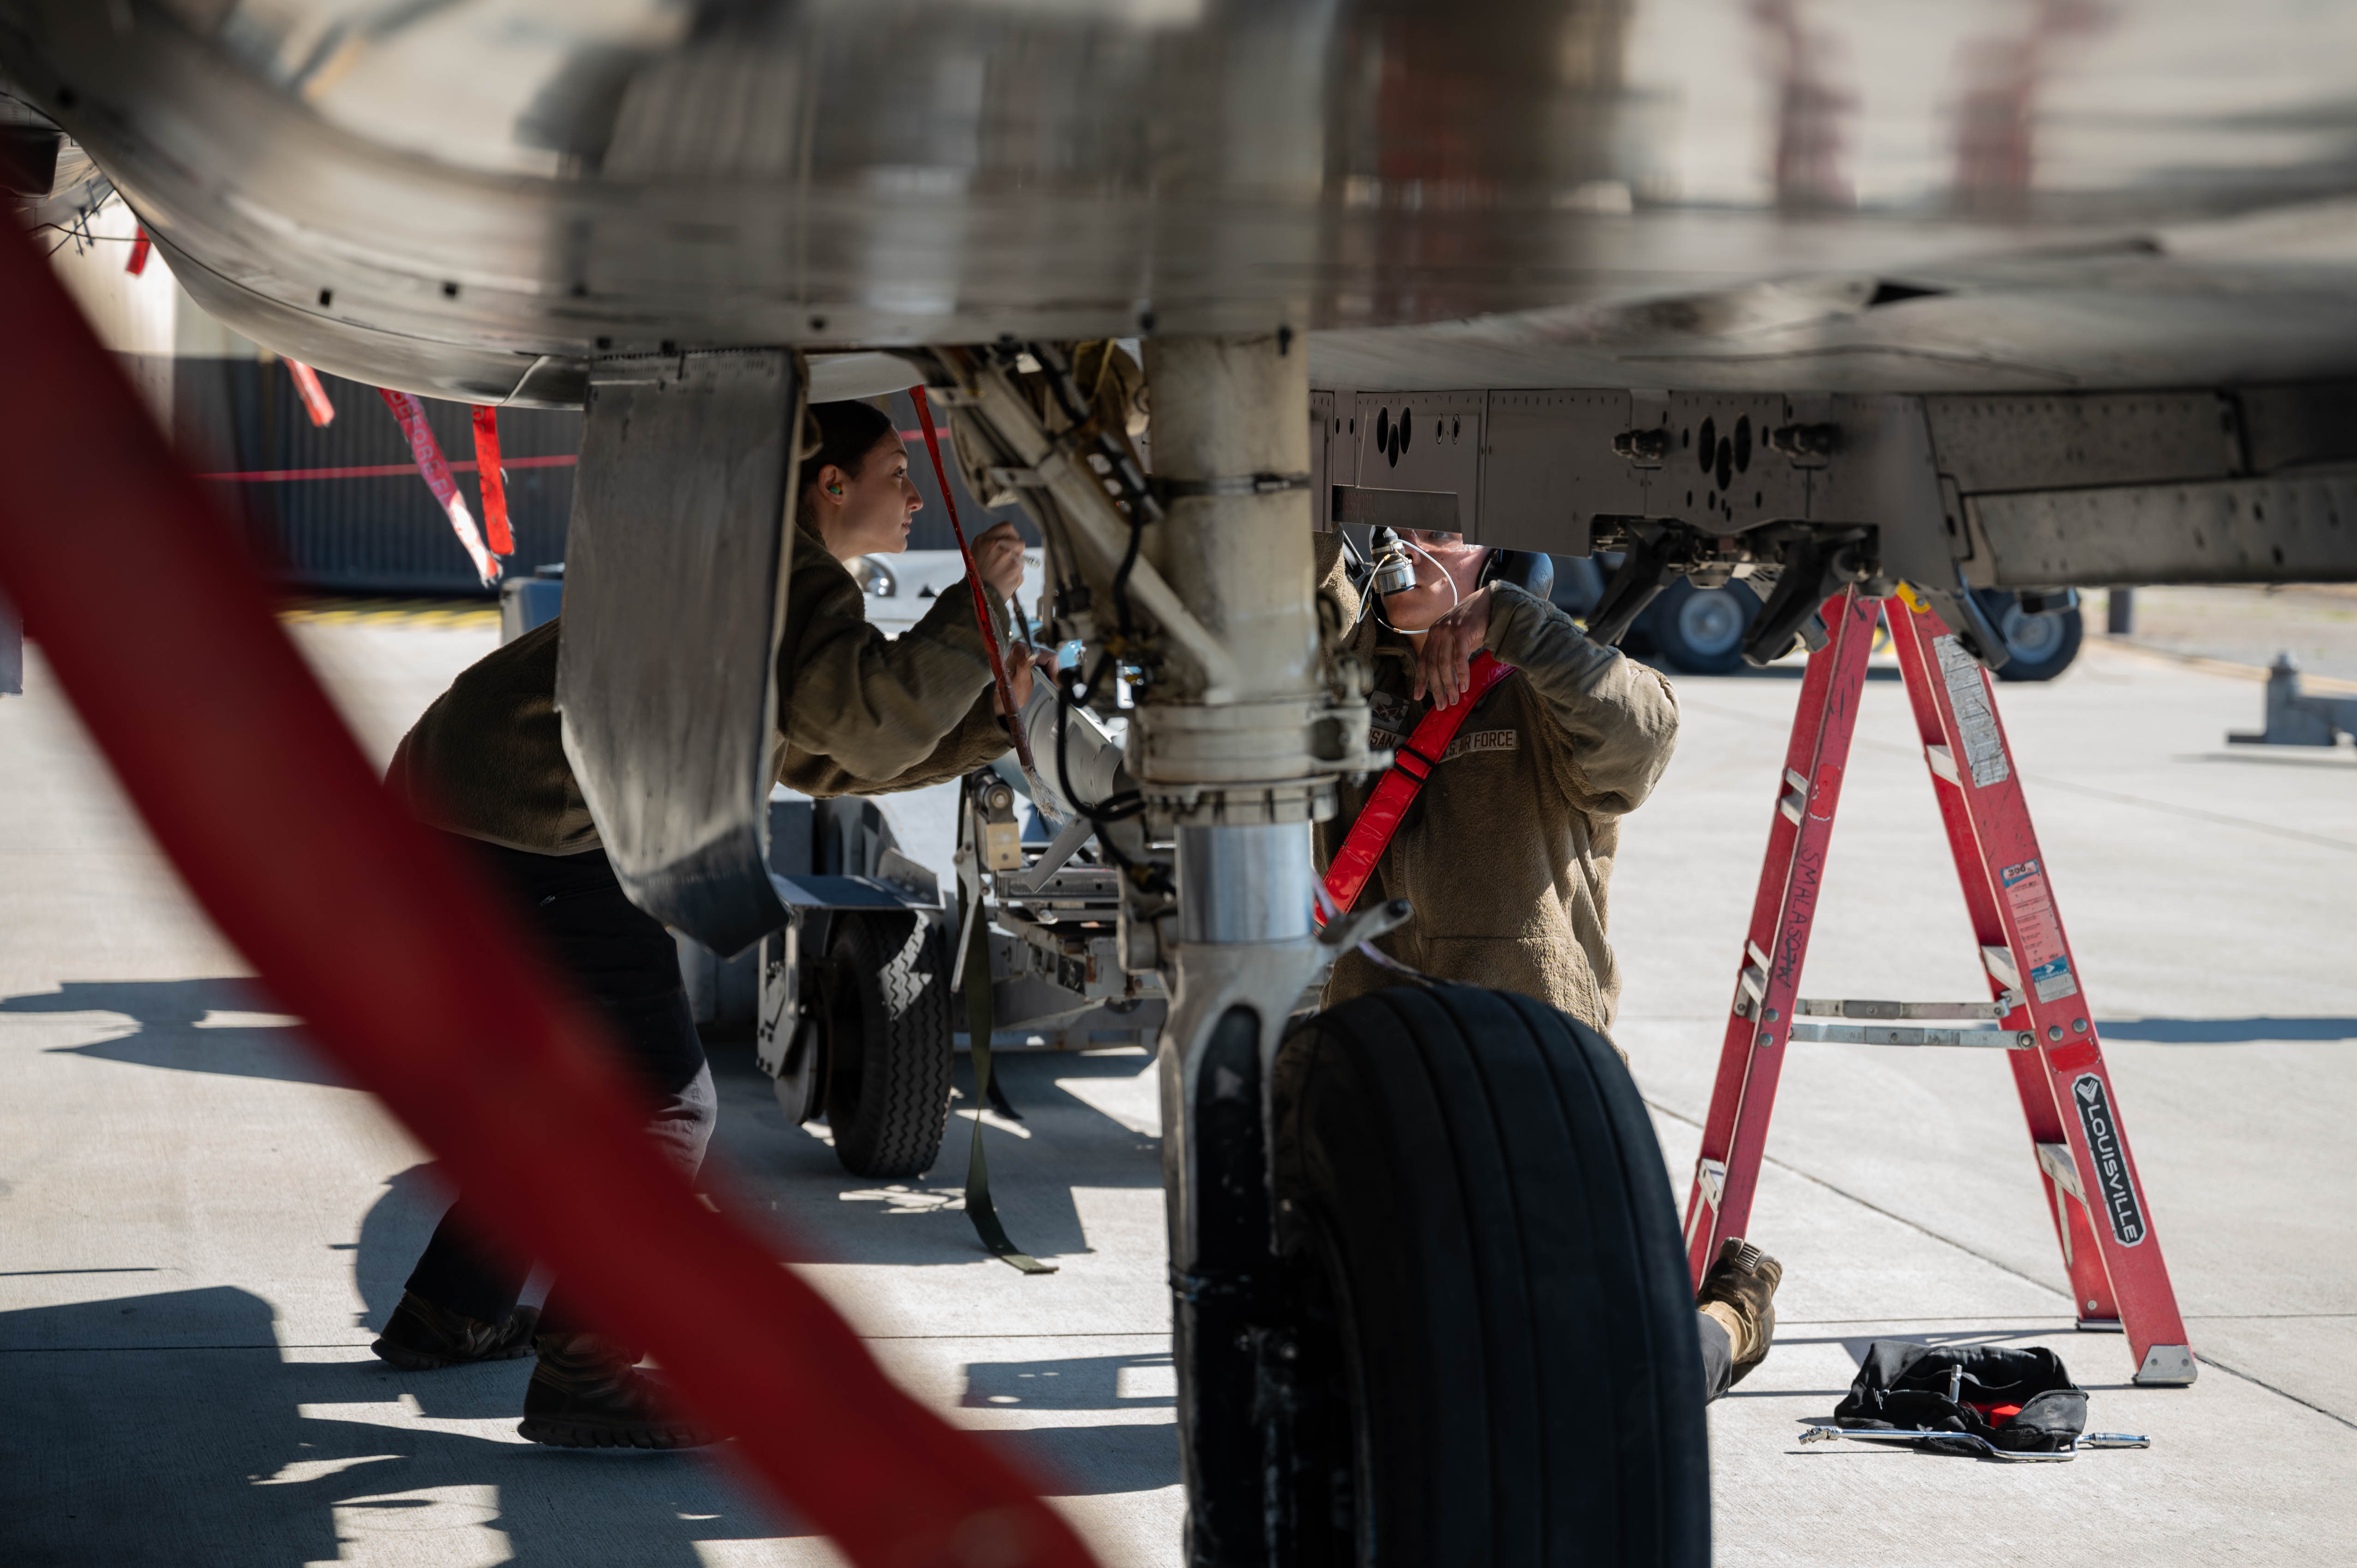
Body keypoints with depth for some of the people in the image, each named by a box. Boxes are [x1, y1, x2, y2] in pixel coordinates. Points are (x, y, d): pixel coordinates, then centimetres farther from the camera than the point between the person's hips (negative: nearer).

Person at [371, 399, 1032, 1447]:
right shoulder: (779, 573, -12)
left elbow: (832, 761, 25)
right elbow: (875, 721, -25)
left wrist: (989, 713, 15)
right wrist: (976, 604, -13)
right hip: (518, 835, -11)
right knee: (663, 1105, -7)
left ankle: (447, 1315, 33)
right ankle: (583, 1380, -5)